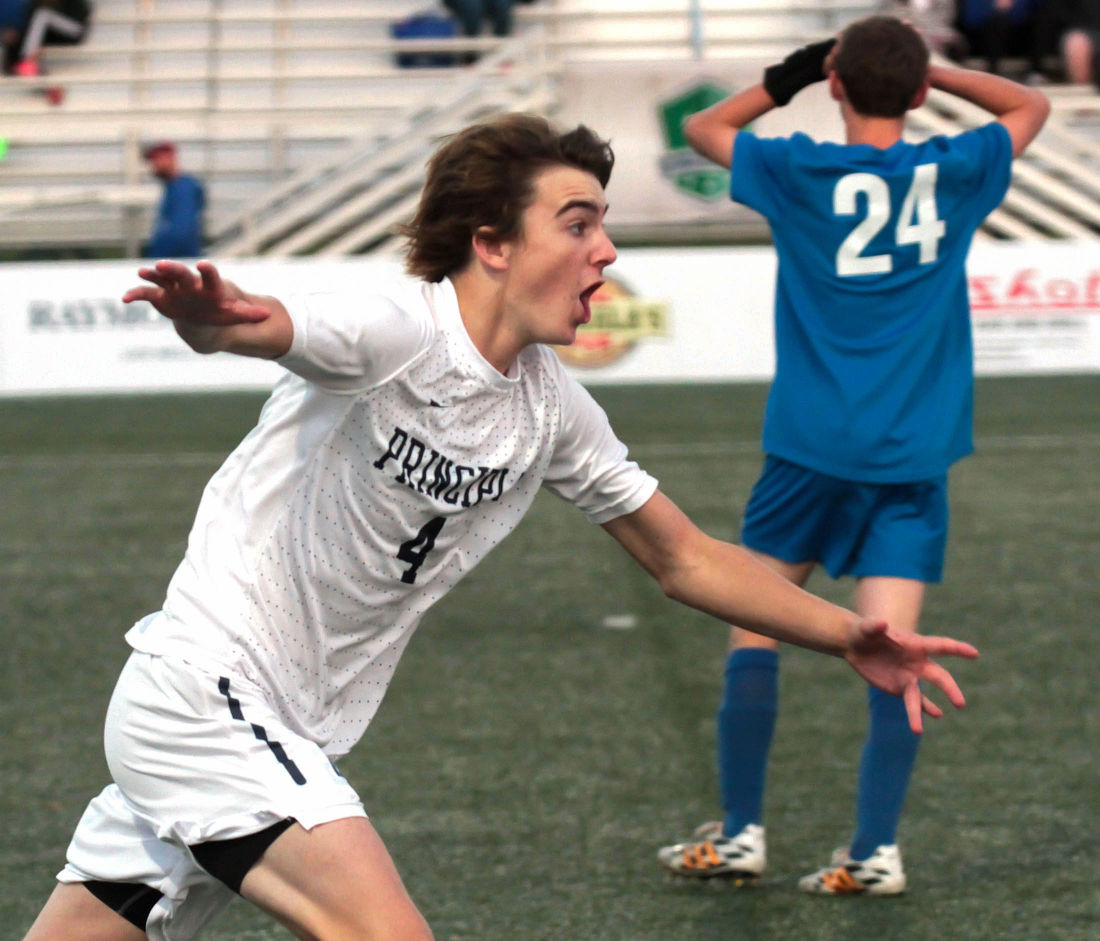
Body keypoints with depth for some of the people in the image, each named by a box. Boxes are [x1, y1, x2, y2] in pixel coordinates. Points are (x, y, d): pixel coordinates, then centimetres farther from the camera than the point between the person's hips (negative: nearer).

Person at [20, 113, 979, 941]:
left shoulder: (553, 409, 6)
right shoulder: (397, 332, -19)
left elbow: (685, 558, 15)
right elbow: (269, 328, -41)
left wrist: (851, 636, 5)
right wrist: (207, 313, -65)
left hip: (281, 733, 8)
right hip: (200, 693, -8)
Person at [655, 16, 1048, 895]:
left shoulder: (800, 172, -5)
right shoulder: (953, 172, 0)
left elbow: (703, 127, 15)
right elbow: (1030, 105, 22)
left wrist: (789, 77, 17)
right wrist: (931, 72, 18)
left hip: (812, 445, -1)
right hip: (914, 453, 2)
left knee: (754, 627, 10)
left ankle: (741, 832, 11)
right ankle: (877, 847, -6)